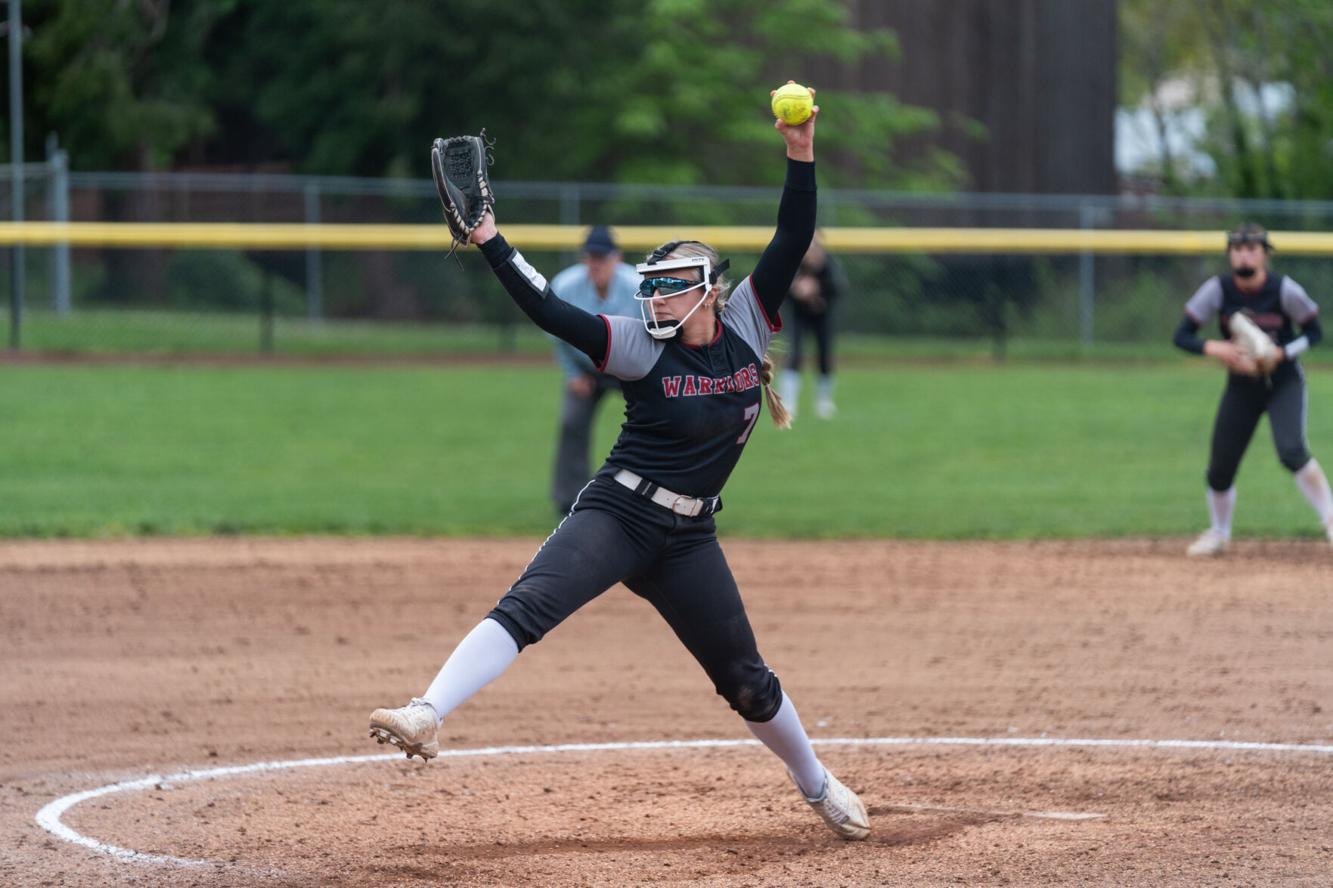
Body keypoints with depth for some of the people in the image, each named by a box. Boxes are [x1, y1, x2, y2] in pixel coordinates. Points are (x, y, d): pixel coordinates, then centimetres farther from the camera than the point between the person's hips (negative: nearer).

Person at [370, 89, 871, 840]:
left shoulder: (745, 327, 1)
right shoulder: (641, 346, -7)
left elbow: (793, 242, -4)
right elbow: (552, 313, -17)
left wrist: (801, 158, -14)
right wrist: (491, 243, -25)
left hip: (688, 540, 3)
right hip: (616, 516, -3)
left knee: (746, 680, 11)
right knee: (528, 607, -26)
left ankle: (817, 784, 34)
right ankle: (428, 716, -40)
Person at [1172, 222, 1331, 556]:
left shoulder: (1285, 290, -17)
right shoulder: (1218, 289, -12)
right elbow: (1182, 335, -10)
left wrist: (1279, 354, -22)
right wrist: (1213, 348, -30)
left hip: (1284, 382, -3)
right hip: (1241, 387, 3)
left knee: (1291, 451, -27)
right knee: (1219, 468, 2)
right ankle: (1219, 534, 28)